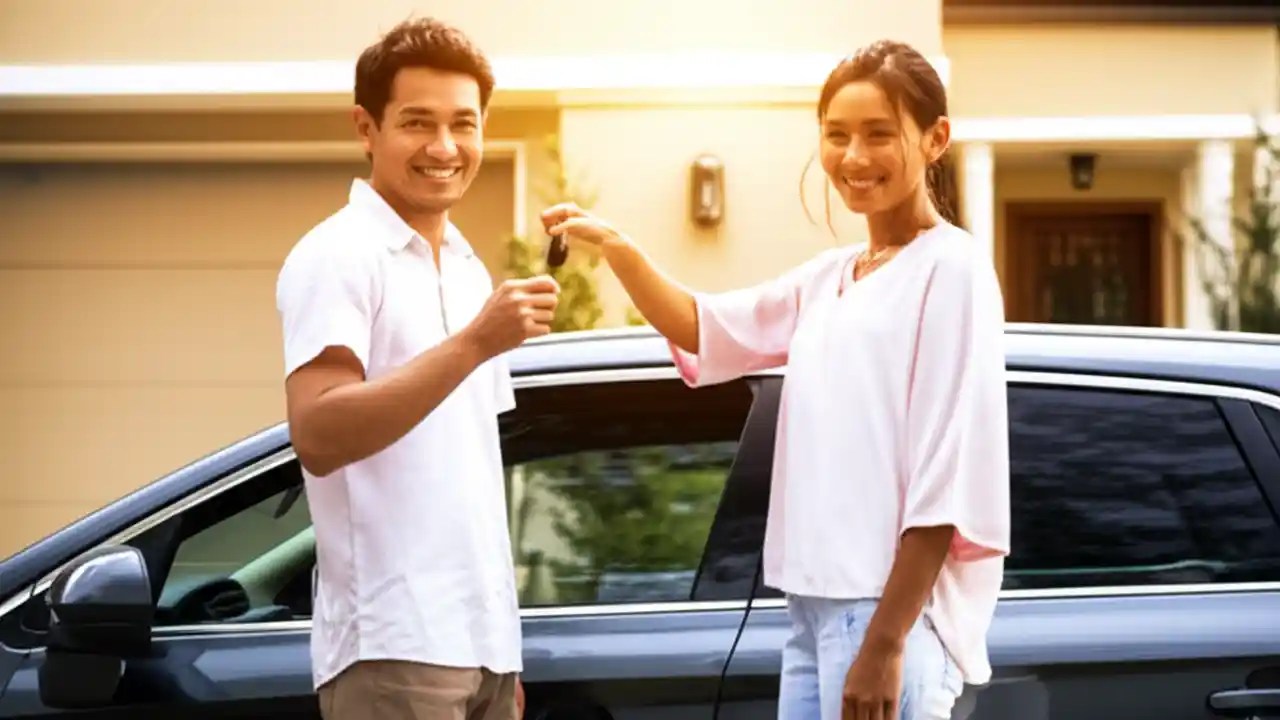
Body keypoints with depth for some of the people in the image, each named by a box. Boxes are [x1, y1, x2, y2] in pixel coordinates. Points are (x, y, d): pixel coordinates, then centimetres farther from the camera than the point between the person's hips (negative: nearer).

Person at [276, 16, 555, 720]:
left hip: (480, 638, 8)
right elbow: (318, 436, -21)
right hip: (394, 649, -8)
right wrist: (474, 344, -25)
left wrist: (500, 644, 18)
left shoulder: (469, 269, 17)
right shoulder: (336, 257, -8)